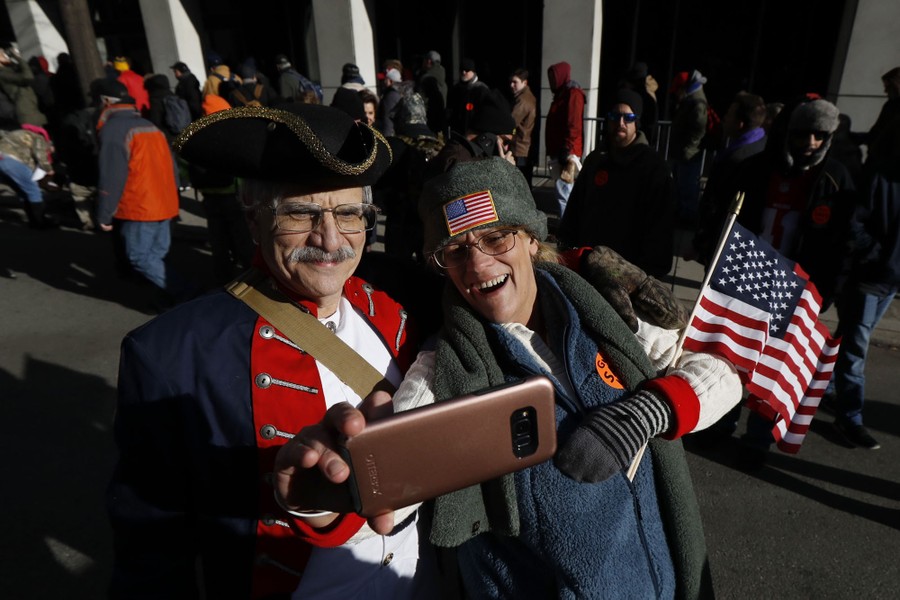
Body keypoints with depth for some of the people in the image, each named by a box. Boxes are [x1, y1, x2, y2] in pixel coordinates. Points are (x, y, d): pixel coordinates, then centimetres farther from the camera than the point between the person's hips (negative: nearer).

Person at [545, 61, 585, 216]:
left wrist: (566, 152, -23)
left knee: (564, 192, -13)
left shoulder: (573, 94, -9)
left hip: (566, 152, -10)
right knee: (567, 191, 14)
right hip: (559, 150, 10)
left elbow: (573, 126, -18)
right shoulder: (562, 93, 21)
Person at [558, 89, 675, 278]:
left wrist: (649, 271, -13)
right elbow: (575, 209, 14)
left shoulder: (654, 167, -6)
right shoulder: (595, 160, 8)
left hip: (628, 267, -4)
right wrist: (565, 245, 9)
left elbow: (660, 227, -9)